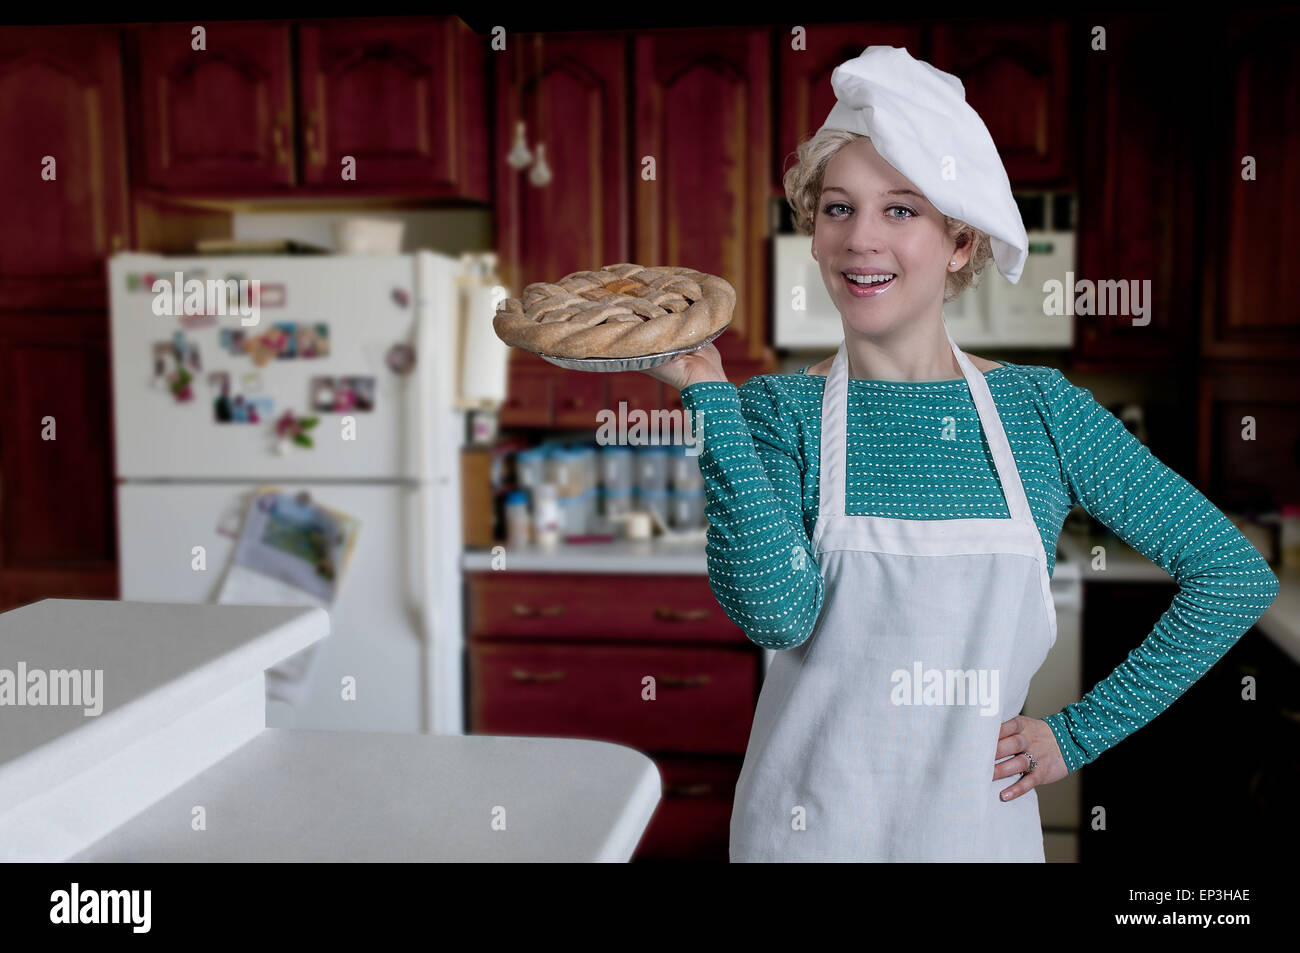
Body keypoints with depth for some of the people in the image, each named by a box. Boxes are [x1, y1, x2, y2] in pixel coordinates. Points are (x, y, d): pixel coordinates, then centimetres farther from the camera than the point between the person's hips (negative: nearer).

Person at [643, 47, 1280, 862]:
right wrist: (709, 397, -24)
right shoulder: (778, 411, -6)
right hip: (809, 824, -1)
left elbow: (1237, 575, 0)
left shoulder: (1040, 410, -4)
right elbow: (775, 611, -22)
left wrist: (1081, 734, -2)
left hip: (980, 823, 1)